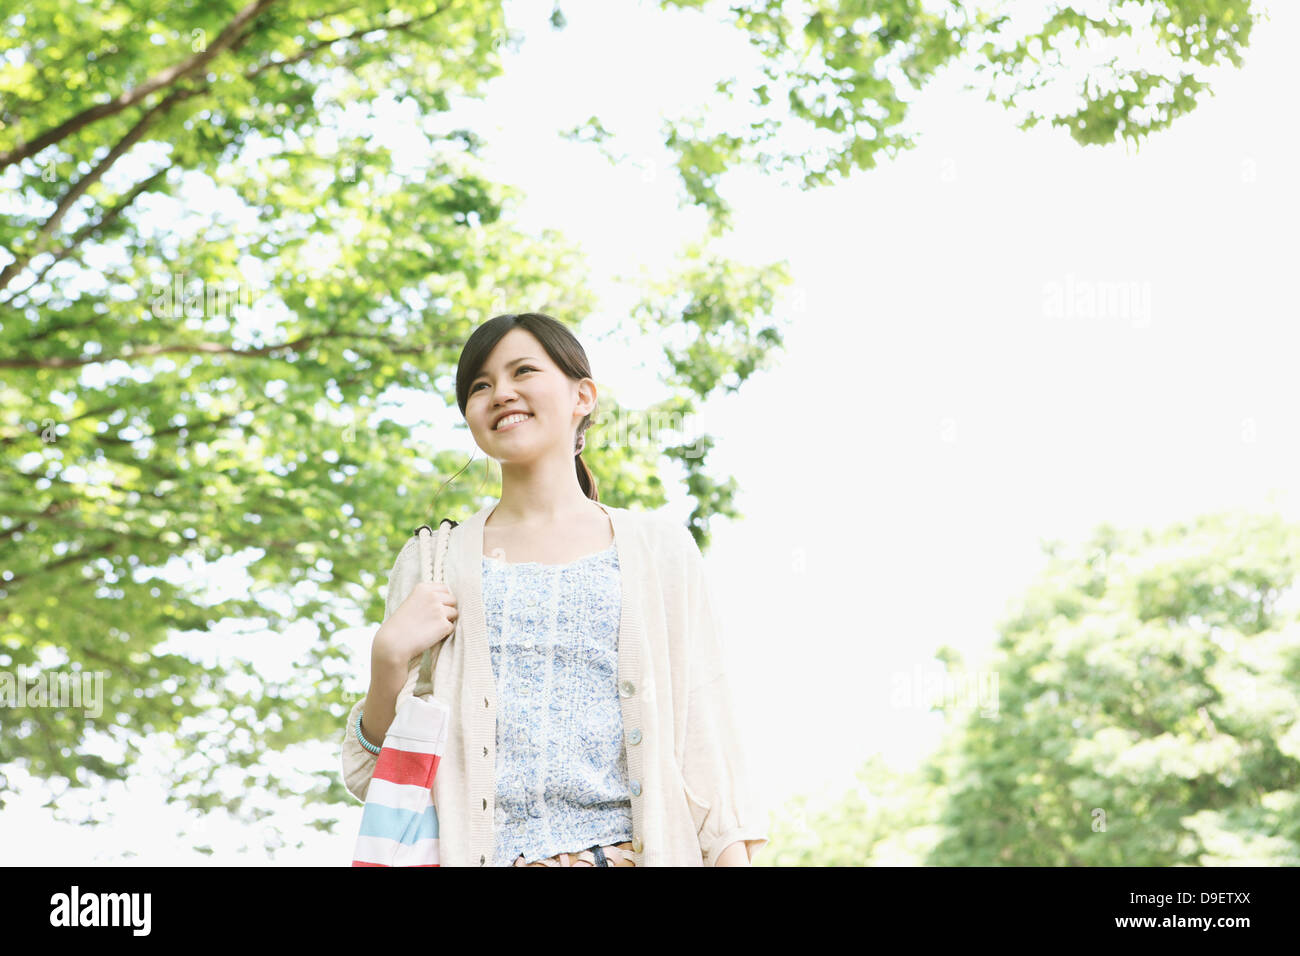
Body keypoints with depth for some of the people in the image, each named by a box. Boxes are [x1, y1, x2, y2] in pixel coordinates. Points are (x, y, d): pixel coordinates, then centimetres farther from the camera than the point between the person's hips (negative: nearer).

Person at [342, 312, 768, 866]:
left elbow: (706, 737, 7)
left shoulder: (660, 549, 11)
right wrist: (389, 658, -5)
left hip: (631, 850, 0)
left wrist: (735, 856, -4)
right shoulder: (432, 562, 12)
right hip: (483, 853, 0)